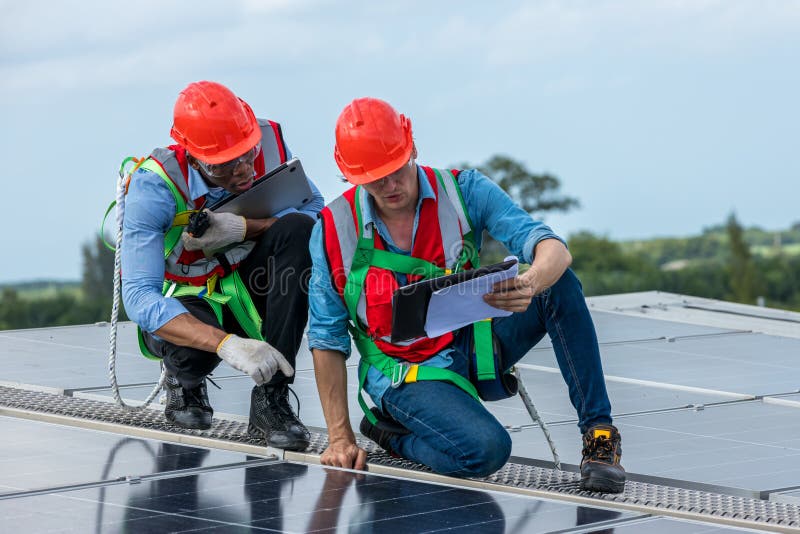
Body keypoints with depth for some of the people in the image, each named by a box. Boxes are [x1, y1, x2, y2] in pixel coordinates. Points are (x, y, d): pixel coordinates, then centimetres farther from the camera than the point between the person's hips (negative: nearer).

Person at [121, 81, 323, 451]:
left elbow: (314, 210, -8)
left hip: (251, 293, 4)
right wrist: (226, 344, -49)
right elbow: (138, 298, -34)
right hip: (187, 303, -4)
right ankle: (183, 379, 3)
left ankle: (270, 401, -22)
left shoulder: (269, 141, -18)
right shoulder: (154, 187, -28)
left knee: (296, 229, -25)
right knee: (193, 339, -40)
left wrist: (245, 228, -29)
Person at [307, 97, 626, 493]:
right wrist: (340, 438, -8)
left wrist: (529, 284, -44)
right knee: (486, 450, -33)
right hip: (409, 373, -3)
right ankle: (391, 431, -3)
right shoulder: (334, 230, -10)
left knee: (560, 284, -23)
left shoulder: (464, 191, -9)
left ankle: (598, 431, -16)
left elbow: (554, 250, -19)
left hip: (475, 345, 3)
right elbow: (327, 340, -4)